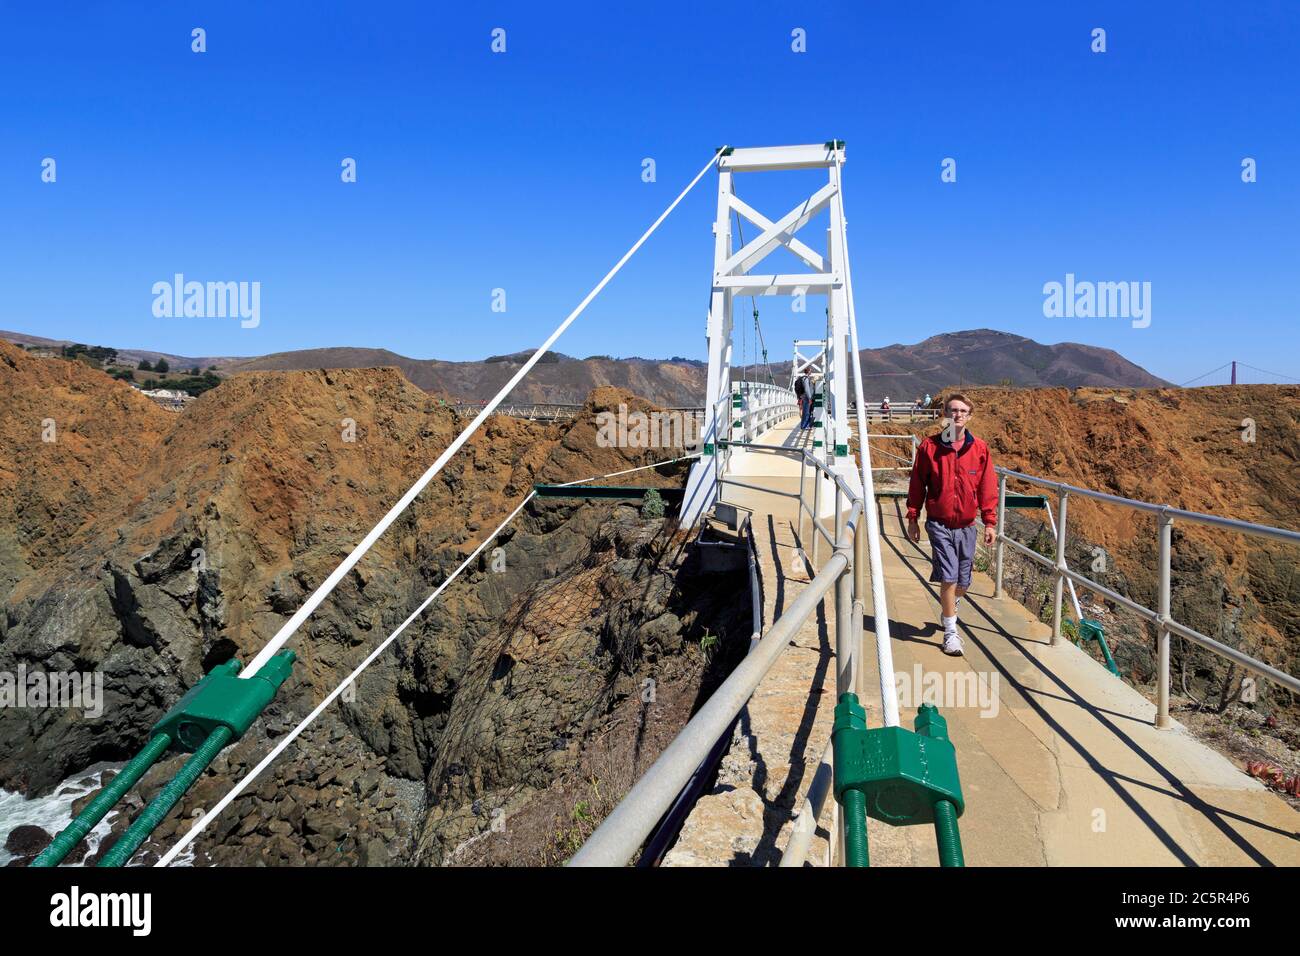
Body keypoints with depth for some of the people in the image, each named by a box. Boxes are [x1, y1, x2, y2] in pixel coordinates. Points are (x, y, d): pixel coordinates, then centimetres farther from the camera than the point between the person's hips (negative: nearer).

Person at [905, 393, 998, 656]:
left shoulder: (980, 449, 0)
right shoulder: (929, 446, -4)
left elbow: (987, 488, 2)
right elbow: (917, 484, 1)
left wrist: (990, 522, 0)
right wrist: (913, 518, 1)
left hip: (967, 526, 3)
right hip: (939, 524, -2)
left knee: (962, 582, 12)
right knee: (948, 578, -9)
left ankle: (948, 609, 43)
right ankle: (950, 631, 4)